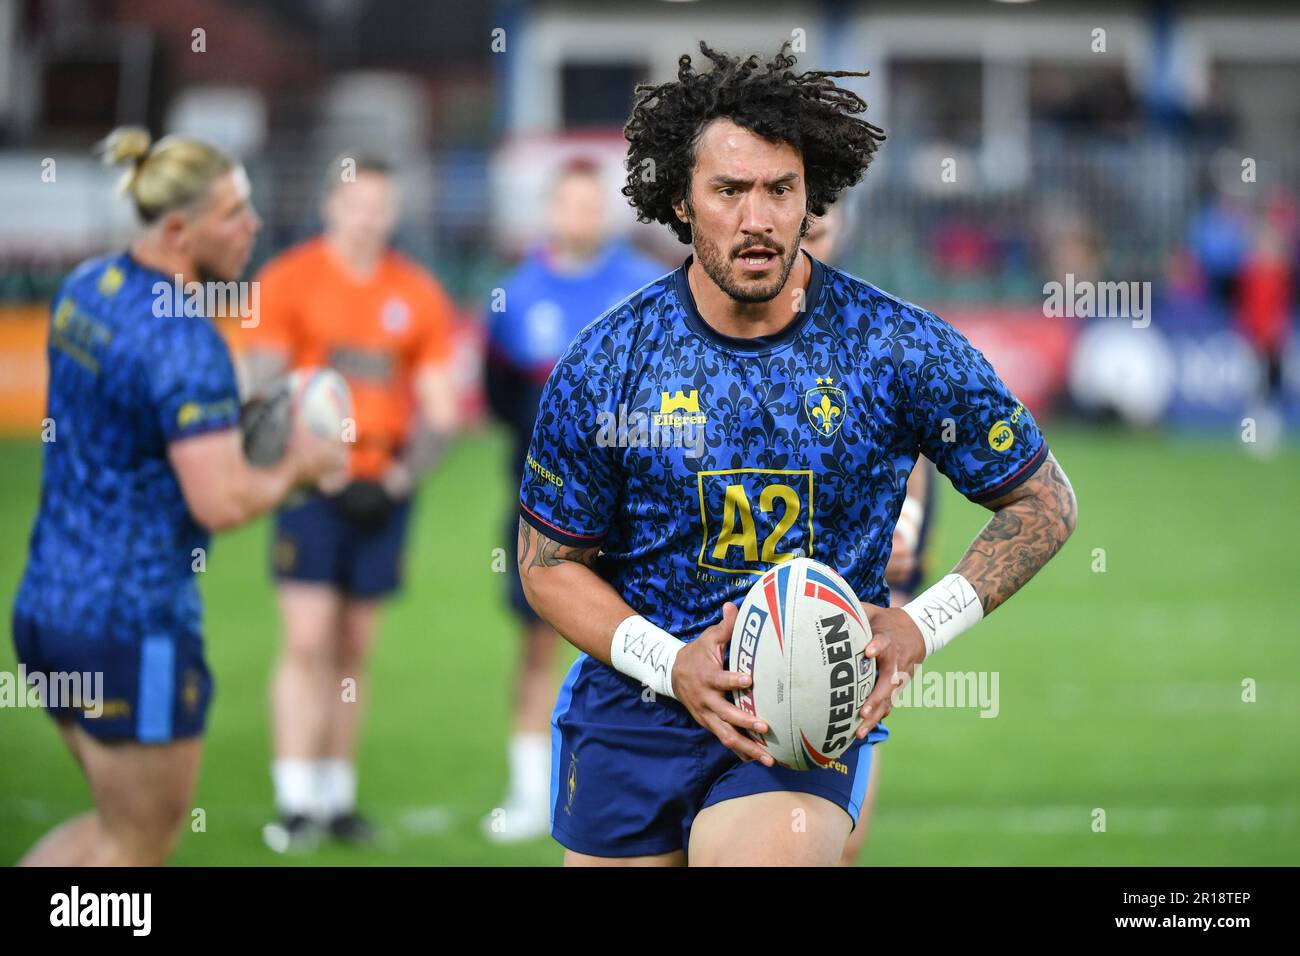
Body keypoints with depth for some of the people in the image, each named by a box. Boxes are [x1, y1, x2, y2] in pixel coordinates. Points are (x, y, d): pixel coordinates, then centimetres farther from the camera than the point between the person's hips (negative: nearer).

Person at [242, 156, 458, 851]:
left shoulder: (419, 296, 8)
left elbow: (439, 413, 9)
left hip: (382, 489, 3)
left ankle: (337, 798, 14)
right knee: (308, 642, -11)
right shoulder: (289, 280, 0)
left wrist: (397, 481, -5)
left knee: (354, 647, 7)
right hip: (314, 485, -3)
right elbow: (262, 390, -3)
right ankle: (295, 803, -10)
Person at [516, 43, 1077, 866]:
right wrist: (670, 664, -12)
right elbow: (549, 563, 5)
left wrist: (923, 627, -10)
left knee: (764, 855, -30)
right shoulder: (605, 366, -4)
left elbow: (1045, 503, 4)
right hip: (631, 706, 3)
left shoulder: (903, 351, -6)